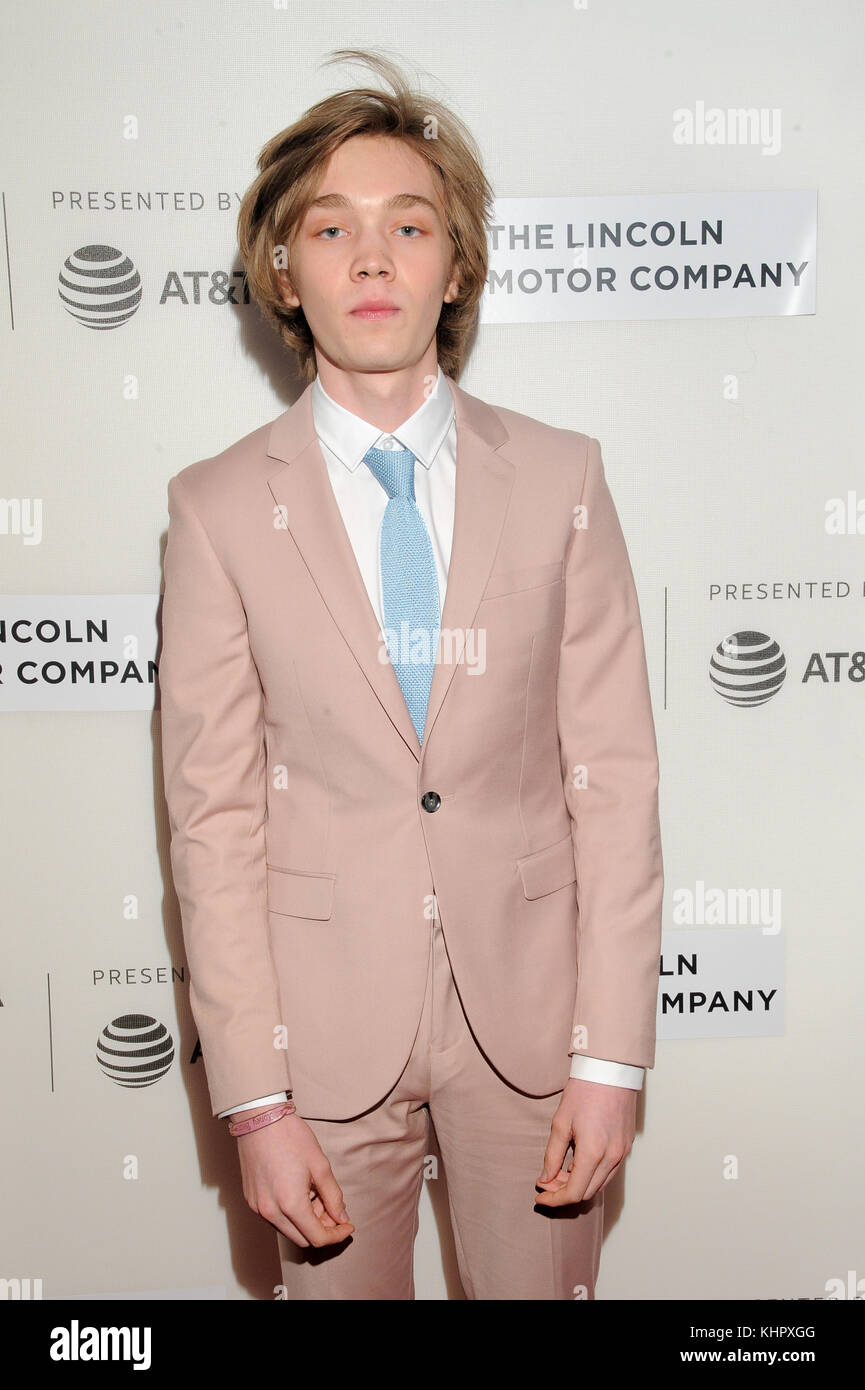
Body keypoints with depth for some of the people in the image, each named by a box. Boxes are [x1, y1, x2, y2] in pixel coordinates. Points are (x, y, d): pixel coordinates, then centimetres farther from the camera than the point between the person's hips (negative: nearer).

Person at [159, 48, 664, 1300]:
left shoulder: (560, 478, -2)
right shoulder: (220, 507, -5)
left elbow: (614, 775, -3)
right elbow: (214, 817, -5)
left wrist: (612, 1055, -6)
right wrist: (255, 1098, -7)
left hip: (529, 1008, 1)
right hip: (330, 1020, 0)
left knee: (541, 1283, 17)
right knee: (340, 1285, 16)